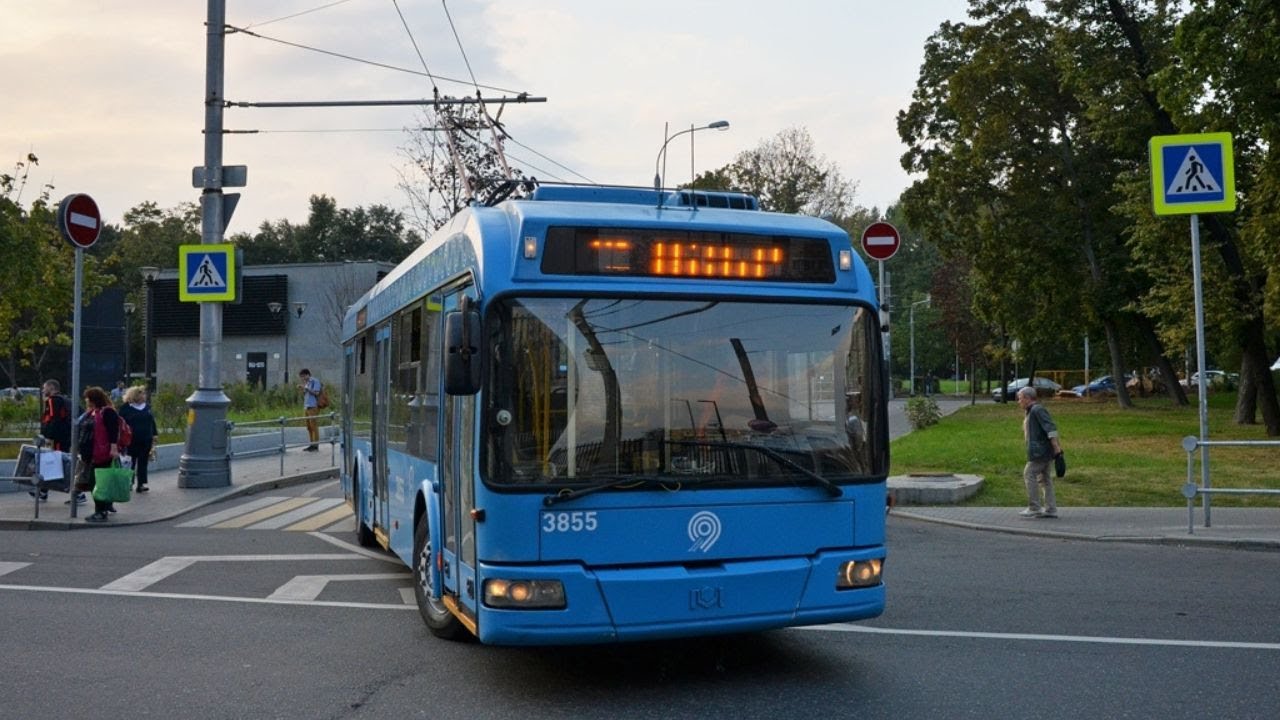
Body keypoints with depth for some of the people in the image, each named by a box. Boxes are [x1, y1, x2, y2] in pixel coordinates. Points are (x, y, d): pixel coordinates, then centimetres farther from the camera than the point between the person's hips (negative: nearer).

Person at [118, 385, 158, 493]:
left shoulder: (147, 407, 11)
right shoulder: (125, 408, -4)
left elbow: (152, 422, 16)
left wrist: (154, 435, 12)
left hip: (146, 440, 4)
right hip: (132, 441, -4)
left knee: (143, 462, 3)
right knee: (131, 463, 3)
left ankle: (141, 484, 5)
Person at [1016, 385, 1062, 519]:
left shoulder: (1037, 409, -11)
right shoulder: (1031, 411, 19)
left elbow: (1051, 428, -19)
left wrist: (1056, 447, -24)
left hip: (1041, 450, -10)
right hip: (1042, 451, 10)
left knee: (1029, 474, -9)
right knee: (1044, 477, 9)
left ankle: (1034, 508, -7)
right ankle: (1050, 509, 10)